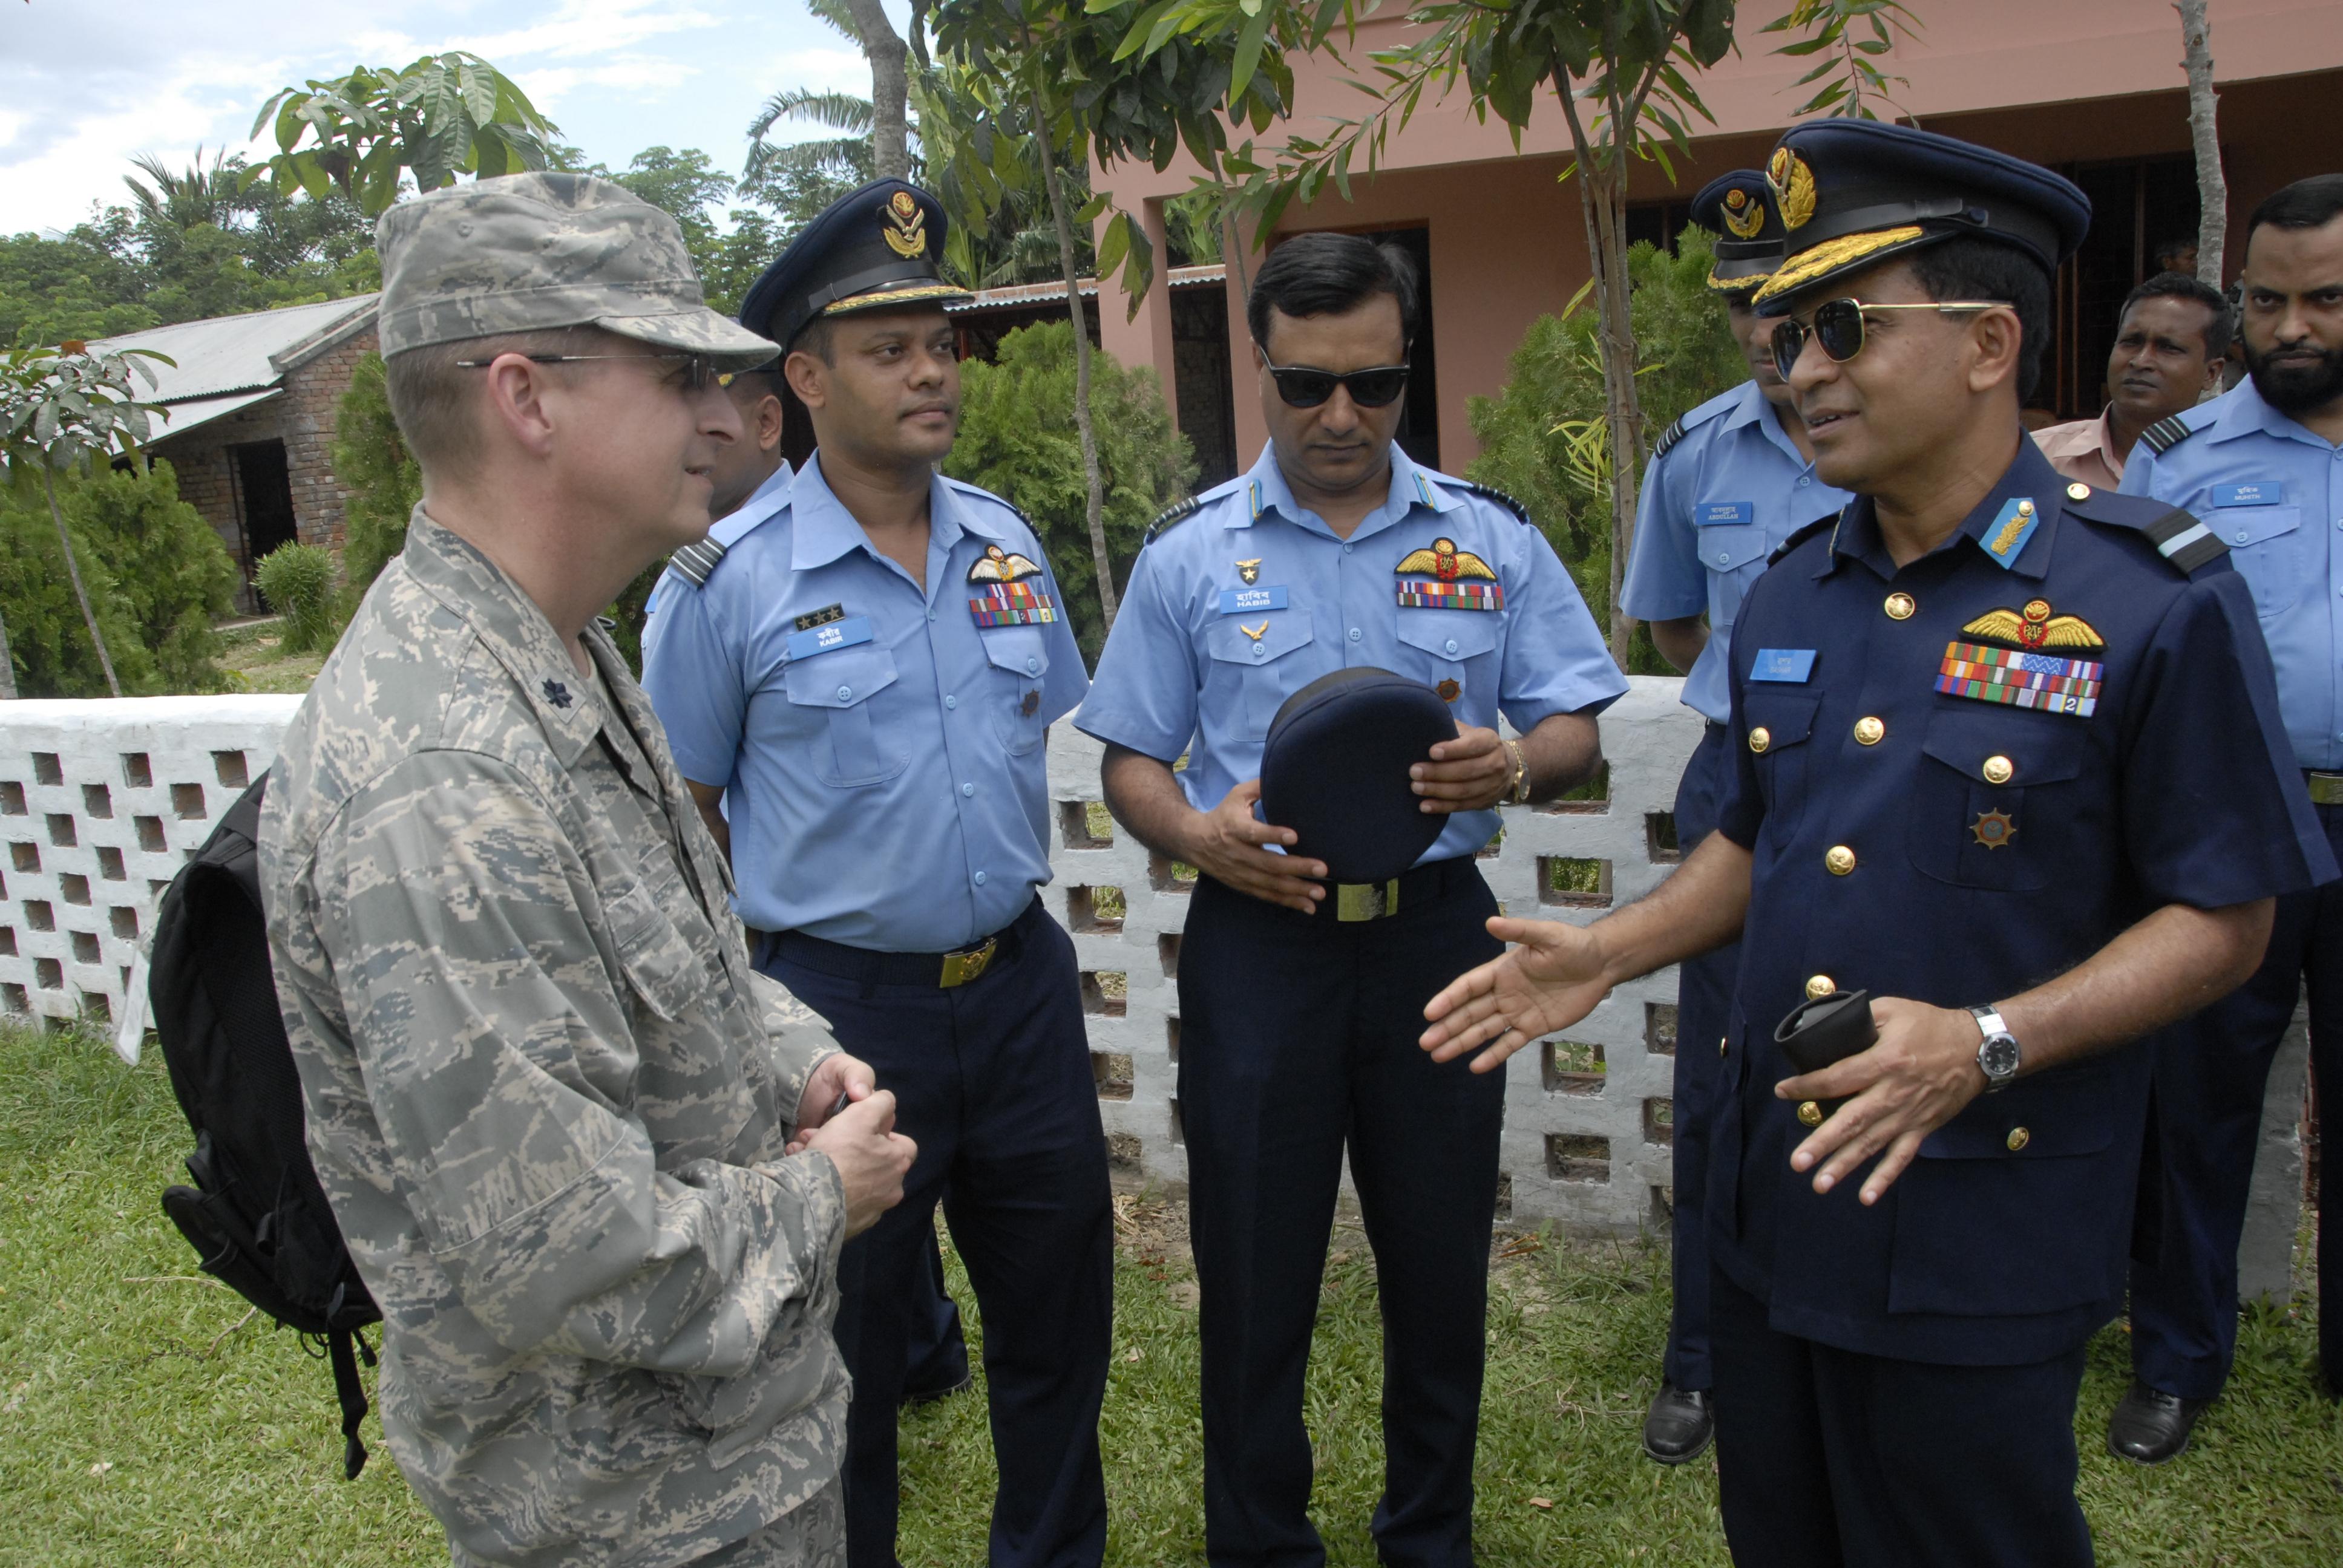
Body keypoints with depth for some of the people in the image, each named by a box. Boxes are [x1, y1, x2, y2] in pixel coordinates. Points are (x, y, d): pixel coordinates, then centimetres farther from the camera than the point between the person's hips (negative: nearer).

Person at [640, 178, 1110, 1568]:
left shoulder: (1008, 543, 4)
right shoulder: (730, 577, -10)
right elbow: (681, 815, -4)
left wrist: (1021, 921, 12)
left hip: (1022, 987, 5)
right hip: (843, 1007, -4)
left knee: (1059, 1310, 19)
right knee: (847, 1344, 14)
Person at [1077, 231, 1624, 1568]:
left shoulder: (1493, 538, 4)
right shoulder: (1191, 552, 3)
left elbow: (1576, 731, 3)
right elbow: (1132, 759, 5)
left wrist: (1516, 766, -20)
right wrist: (1200, 834, -16)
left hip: (1436, 926, 1)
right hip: (1259, 935, -1)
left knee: (1440, 1255, 12)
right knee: (1256, 1265, 8)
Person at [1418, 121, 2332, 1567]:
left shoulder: (2160, 597, -13)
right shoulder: (1791, 595, 5)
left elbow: (2222, 921, -11)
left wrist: (1988, 1043, -25)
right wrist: (1610, 955, 1)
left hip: (1981, 1246, -6)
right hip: (1771, 1204, 6)